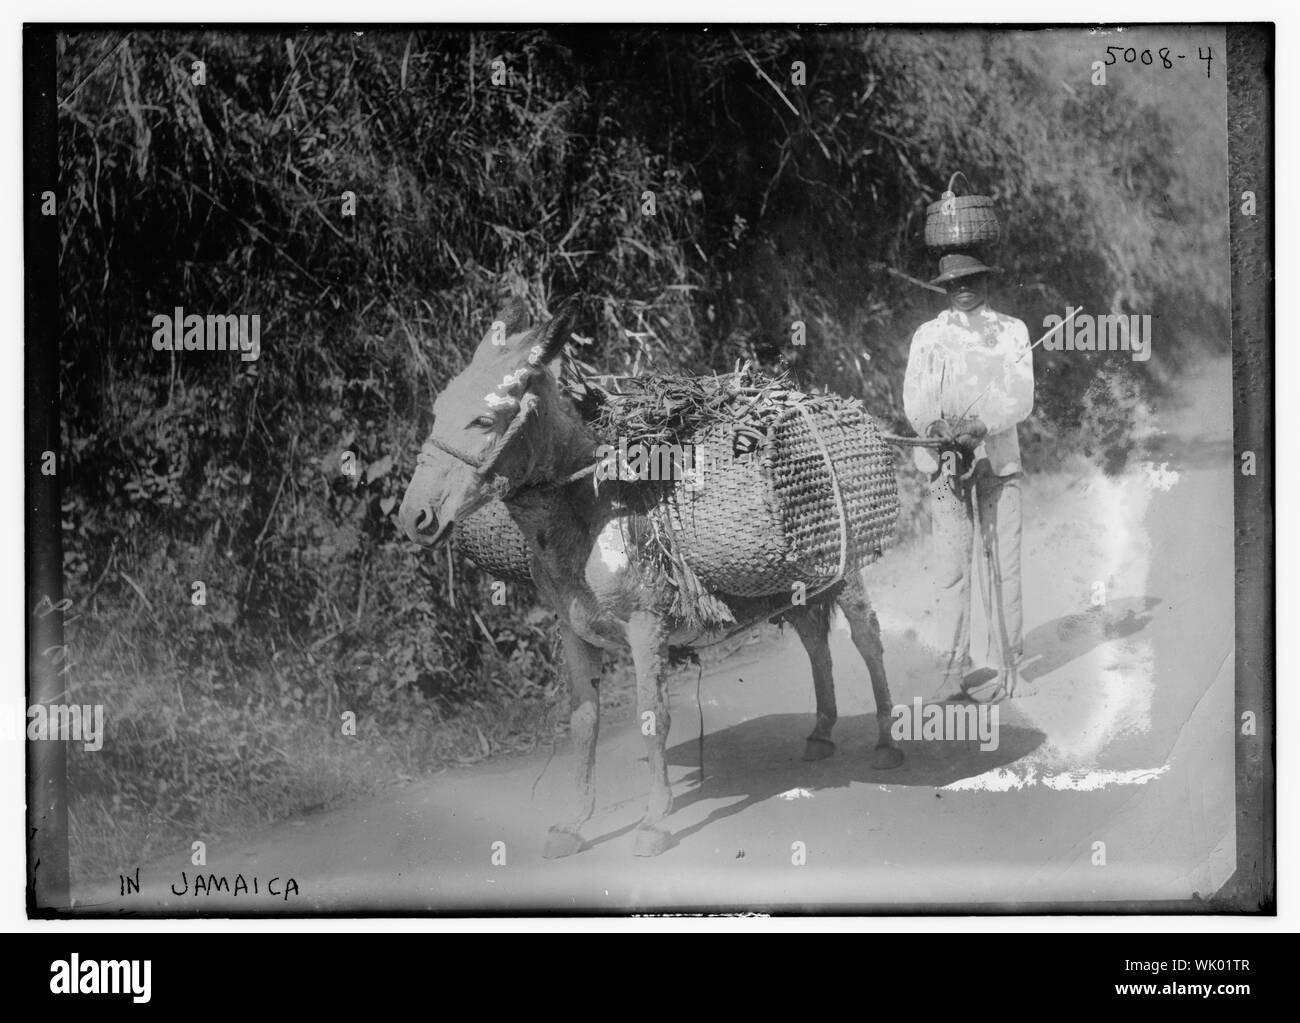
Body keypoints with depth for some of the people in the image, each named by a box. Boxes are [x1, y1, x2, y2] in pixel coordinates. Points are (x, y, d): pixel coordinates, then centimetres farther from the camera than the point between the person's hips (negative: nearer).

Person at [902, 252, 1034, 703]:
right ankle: (952, 669, -4)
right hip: (945, 459, 0)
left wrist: (980, 425, -14)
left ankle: (1008, 667, -2)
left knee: (1003, 562, -4)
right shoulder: (927, 335, 14)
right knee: (950, 564, -5)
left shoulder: (1012, 331, 13)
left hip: (1000, 458, 0)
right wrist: (934, 426, -15)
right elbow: (914, 397, 4)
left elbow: (1021, 397, 2)